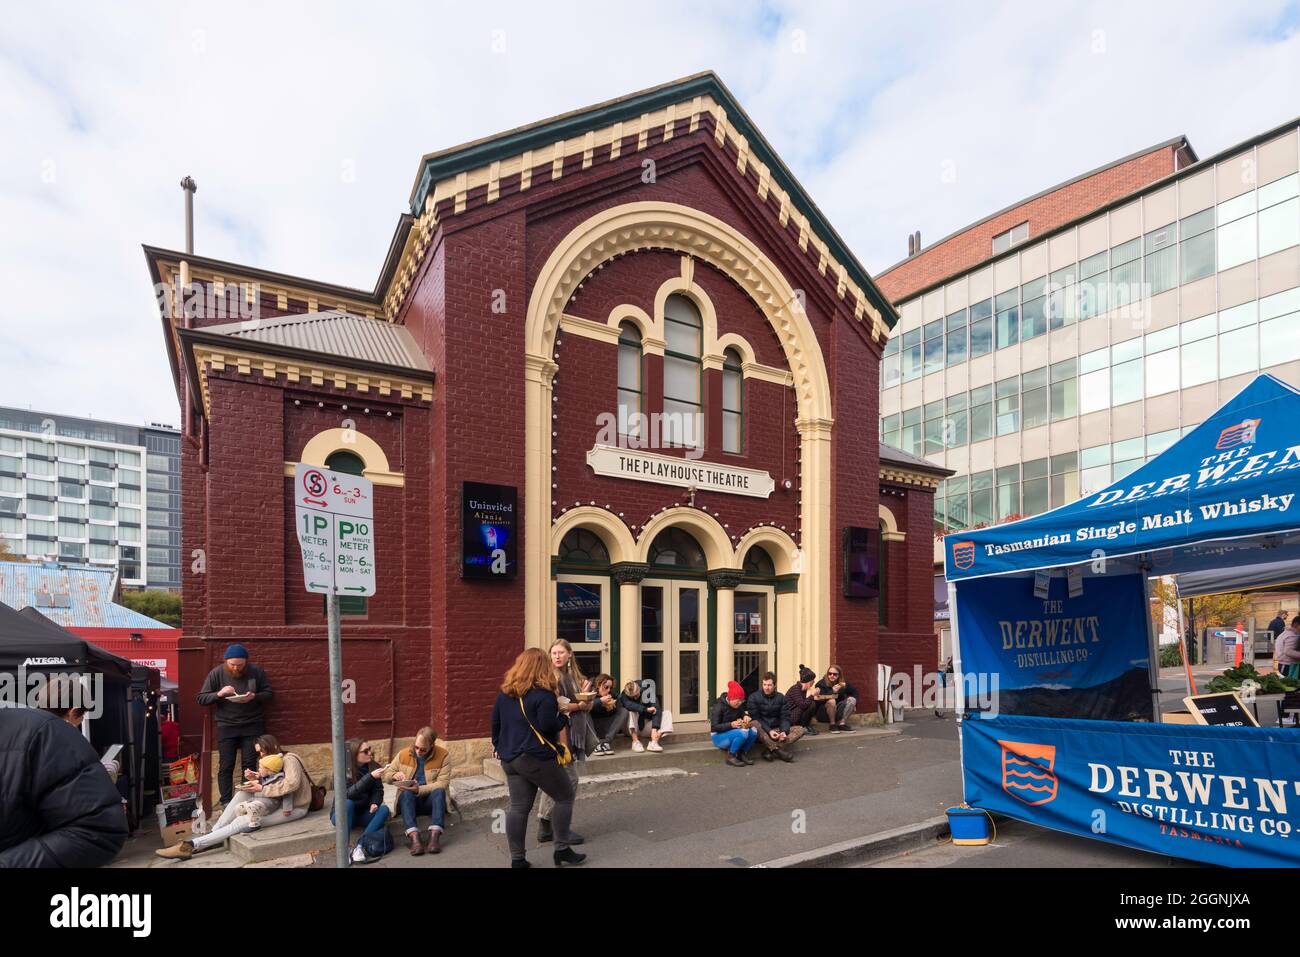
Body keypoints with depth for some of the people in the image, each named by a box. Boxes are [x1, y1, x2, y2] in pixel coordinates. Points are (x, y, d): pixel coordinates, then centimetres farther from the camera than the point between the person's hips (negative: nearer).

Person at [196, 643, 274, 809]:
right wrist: (219, 694, -21)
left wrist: (254, 697, -18)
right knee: (226, 766, 1)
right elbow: (201, 699, -2)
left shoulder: (256, 672, -5)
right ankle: (225, 802, 10)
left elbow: (268, 693, 2)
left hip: (252, 725, 0)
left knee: (249, 764, 3)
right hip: (226, 726, 0)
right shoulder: (216, 673, -5)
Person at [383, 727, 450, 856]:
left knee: (439, 791, -34)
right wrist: (394, 775, -16)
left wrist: (420, 790, -26)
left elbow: (443, 783, -14)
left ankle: (434, 836, -43)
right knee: (406, 793, -33)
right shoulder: (403, 754, -1)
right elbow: (386, 775, 8)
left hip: (432, 799, -1)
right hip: (409, 800, 1)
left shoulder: (442, 755, -8)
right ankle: (414, 837, -46)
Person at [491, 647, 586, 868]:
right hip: (536, 758, -7)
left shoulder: (505, 693, 9)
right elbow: (547, 727, -20)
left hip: (510, 759, 7)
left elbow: (495, 723, 15)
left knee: (518, 807, 10)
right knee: (565, 796, 8)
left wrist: (499, 747, 26)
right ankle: (562, 849, 10)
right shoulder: (544, 695, -14)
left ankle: (517, 859, 11)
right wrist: (564, 717, -3)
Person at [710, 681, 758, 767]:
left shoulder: (739, 705, 2)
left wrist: (746, 716, -8)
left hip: (733, 732, 7)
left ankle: (743, 753, -3)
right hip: (719, 736, -7)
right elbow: (714, 727, -20)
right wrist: (731, 724, -32)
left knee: (753, 731, -21)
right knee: (743, 732, -34)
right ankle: (731, 756, -16)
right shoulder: (719, 707, -19)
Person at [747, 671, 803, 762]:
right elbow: (756, 718, -9)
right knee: (754, 724, -36)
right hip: (762, 731, -4)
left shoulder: (781, 697, 8)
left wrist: (784, 731, -17)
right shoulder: (753, 697, -4)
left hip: (777, 730, 4)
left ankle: (769, 750, -30)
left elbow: (785, 717, 3)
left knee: (800, 729, -17)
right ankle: (778, 750, -34)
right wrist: (769, 731, -22)